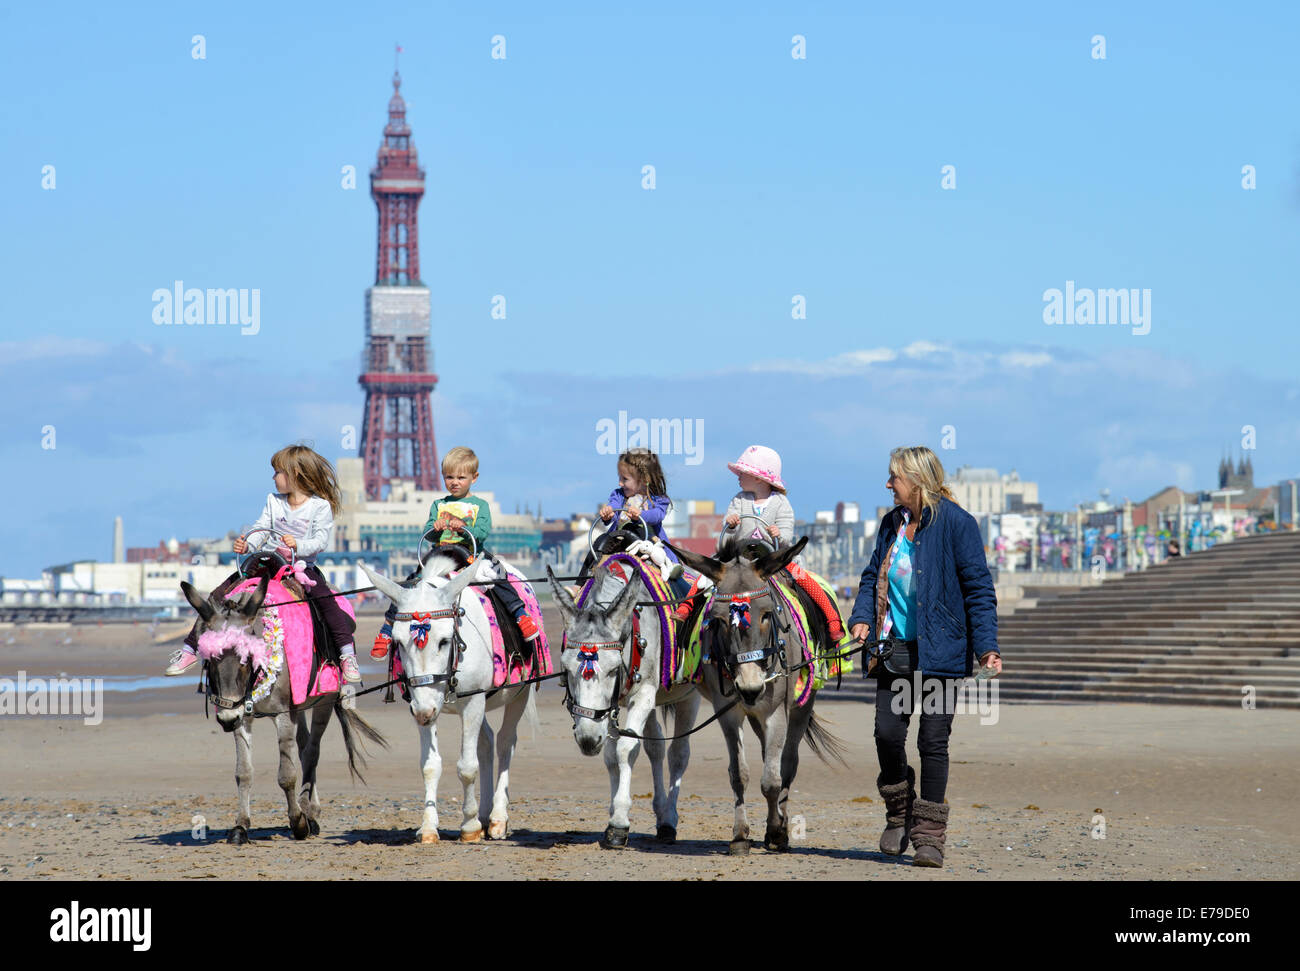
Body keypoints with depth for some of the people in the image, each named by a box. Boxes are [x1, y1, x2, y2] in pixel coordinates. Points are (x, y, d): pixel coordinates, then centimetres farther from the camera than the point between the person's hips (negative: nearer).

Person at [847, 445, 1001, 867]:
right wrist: (862, 619, -1)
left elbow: (978, 589, -8)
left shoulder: (956, 523, -8)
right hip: (895, 646, 5)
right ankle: (899, 816, 21)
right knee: (887, 733, -1)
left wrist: (986, 646, -16)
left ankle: (929, 834, 4)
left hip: (939, 650, -5)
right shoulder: (892, 523, 11)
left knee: (933, 740, -3)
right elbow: (874, 575, 18)